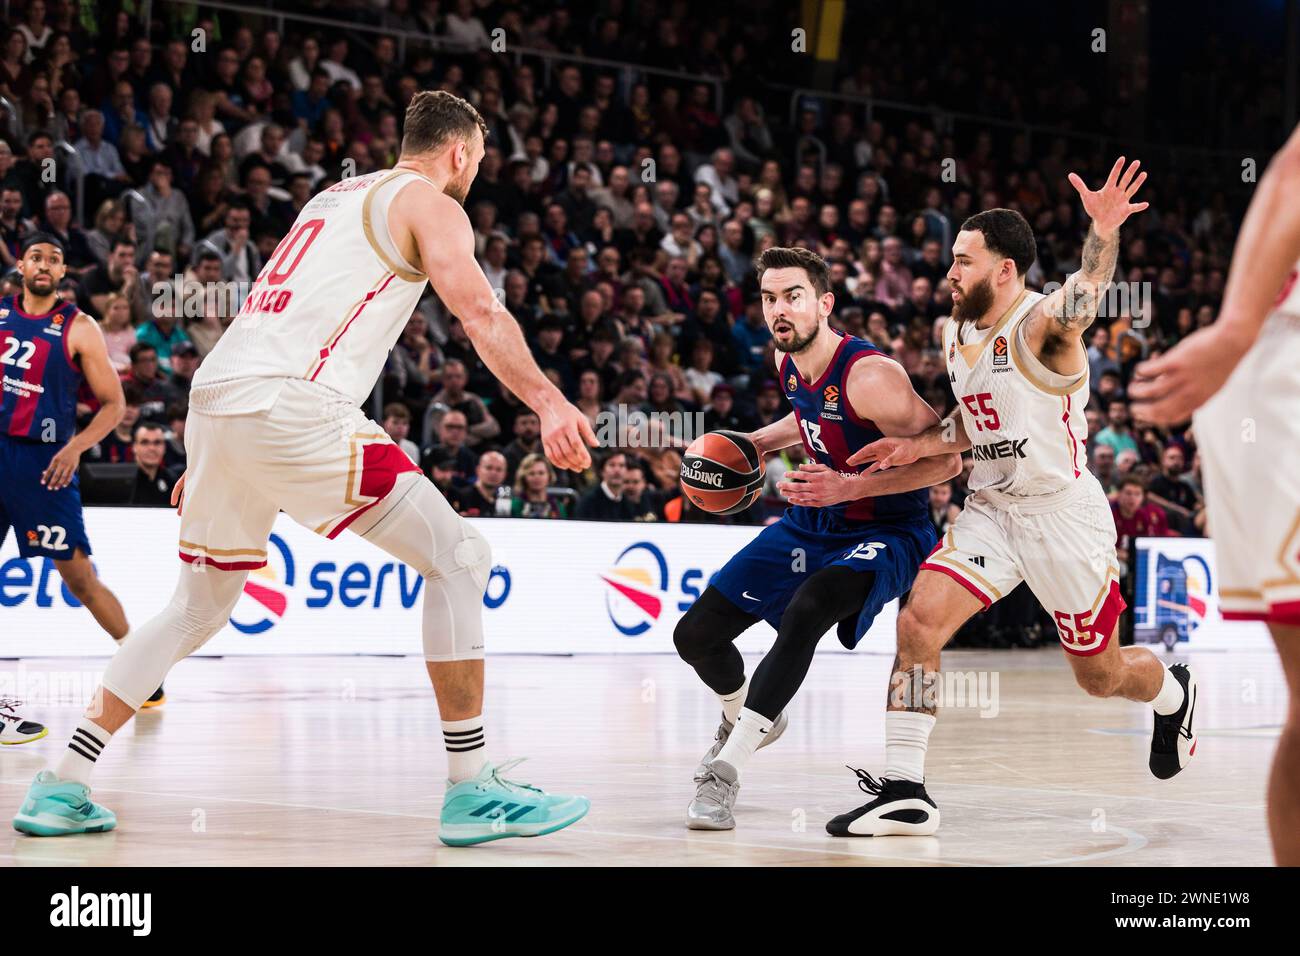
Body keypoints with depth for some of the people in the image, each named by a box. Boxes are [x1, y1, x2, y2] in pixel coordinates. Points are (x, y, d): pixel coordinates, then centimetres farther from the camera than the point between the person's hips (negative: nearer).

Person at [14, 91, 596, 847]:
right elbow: (481, 313, -11)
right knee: (458, 557, -2)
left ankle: (63, 788, 19)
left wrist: (210, 461, 36)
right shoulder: (429, 204, 7)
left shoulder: (335, 197, 31)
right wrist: (549, 403, -20)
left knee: (201, 606, 22)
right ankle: (472, 789, -7)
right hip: (292, 407, -8)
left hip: (215, 391, 8)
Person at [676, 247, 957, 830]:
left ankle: (727, 769, -30)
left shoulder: (869, 376, -26)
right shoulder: (788, 363, -2)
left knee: (802, 616, -37)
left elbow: (945, 460, -25)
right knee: (695, 636, 4)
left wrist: (848, 487, -31)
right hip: (813, 522, 8)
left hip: (883, 534, -8)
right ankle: (743, 718, 37)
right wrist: (755, 443, 6)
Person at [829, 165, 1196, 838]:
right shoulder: (954, 333, 4)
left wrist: (1103, 236, -65)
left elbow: (1085, 293, -43)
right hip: (990, 510, 6)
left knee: (1101, 675, 9)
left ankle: (1173, 694, 46)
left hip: (1065, 514, -6)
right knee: (919, 619, -15)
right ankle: (903, 793, -12)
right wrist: (921, 445, -2)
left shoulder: (1042, 324, -19)